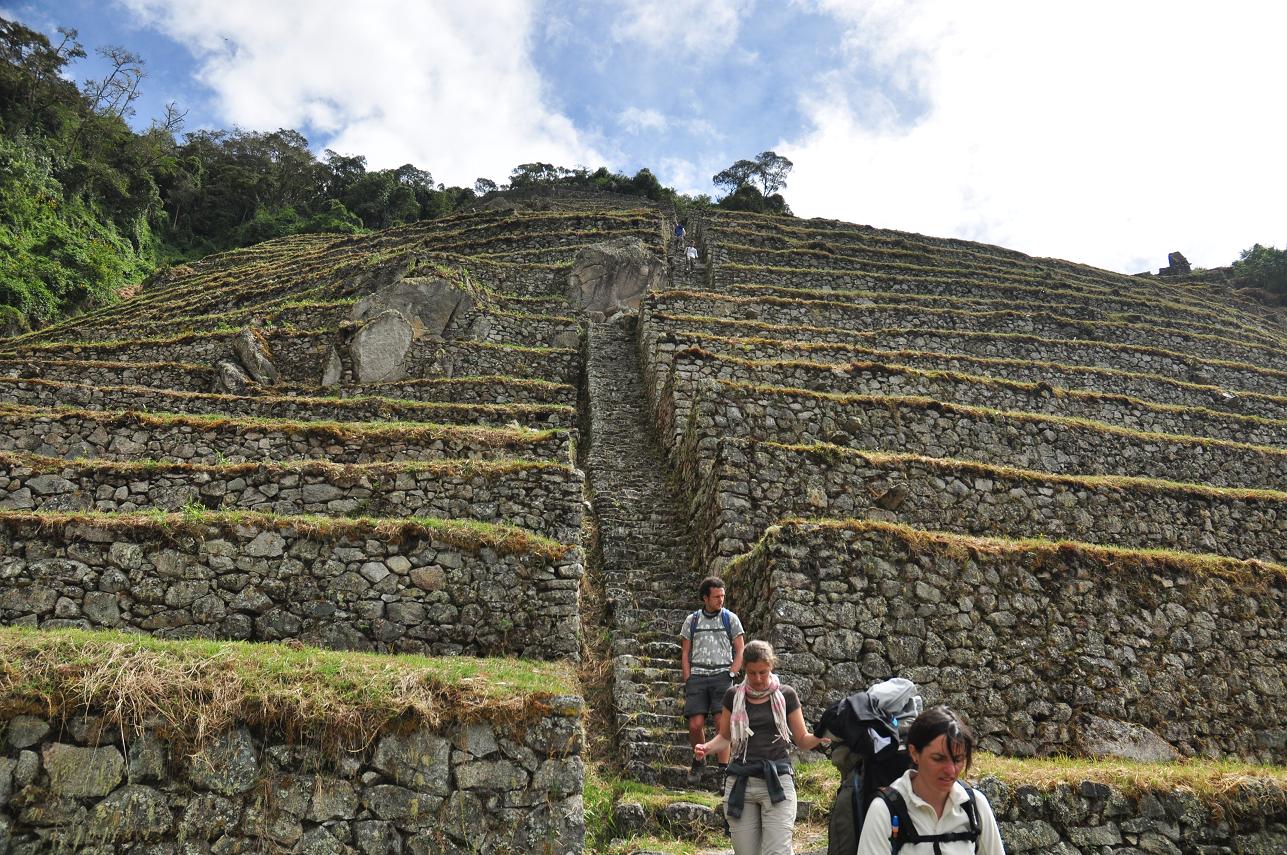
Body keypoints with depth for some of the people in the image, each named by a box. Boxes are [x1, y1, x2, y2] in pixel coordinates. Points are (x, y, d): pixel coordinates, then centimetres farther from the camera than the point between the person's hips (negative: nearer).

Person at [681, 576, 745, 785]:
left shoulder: (730, 619, 9)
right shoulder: (692, 620, 12)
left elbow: (740, 651, 8)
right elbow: (685, 653, 12)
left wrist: (731, 675, -4)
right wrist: (688, 681, 3)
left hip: (722, 675, -1)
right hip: (697, 675, 1)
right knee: (695, 725, -6)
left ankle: (724, 769, -1)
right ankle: (698, 762, 18)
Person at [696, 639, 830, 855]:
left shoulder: (786, 695, 3)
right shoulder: (733, 696, 7)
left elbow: (802, 739, 9)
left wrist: (818, 738, -13)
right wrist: (707, 747, -5)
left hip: (777, 781, -2)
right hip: (740, 782, 2)